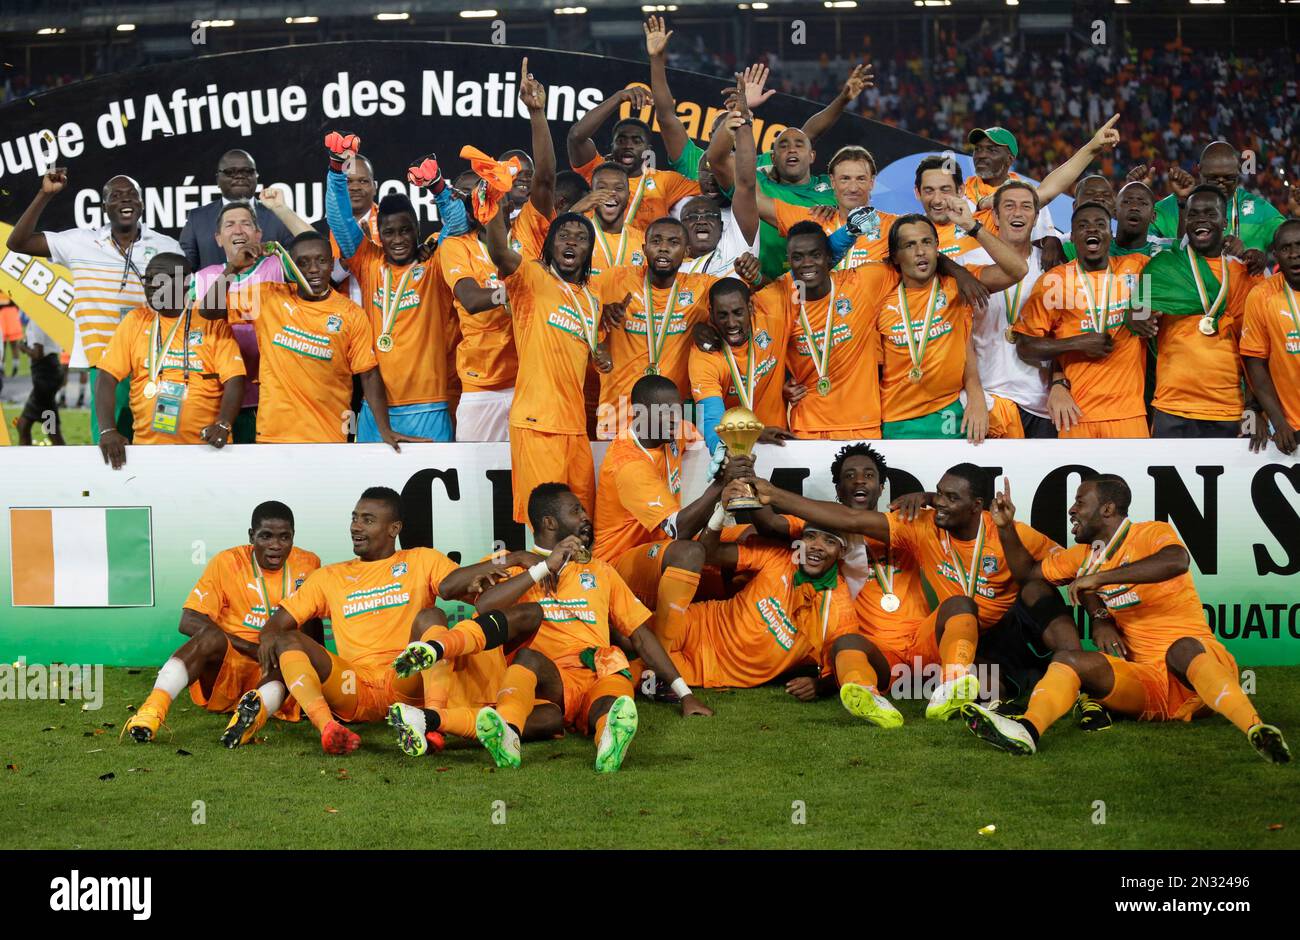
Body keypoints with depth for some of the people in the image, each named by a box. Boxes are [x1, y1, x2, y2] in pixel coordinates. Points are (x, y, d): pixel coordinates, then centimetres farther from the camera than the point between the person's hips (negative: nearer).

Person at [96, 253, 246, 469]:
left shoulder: (212, 323, 5)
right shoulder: (135, 321, 10)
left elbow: (234, 381, -3)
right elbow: (107, 379, 5)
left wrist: (222, 425, -20)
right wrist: (108, 430, -10)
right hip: (147, 446, 2)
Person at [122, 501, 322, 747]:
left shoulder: (308, 564, 7)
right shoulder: (228, 562, -1)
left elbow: (313, 623, 20)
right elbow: (189, 621, -10)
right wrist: (252, 648, -17)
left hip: (275, 673, 1)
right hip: (226, 666, -1)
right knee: (212, 636, -35)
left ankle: (258, 708, -63)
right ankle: (153, 707, -49)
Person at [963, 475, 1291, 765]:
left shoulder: (1152, 534, -4)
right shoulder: (1085, 556, 18)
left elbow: (1177, 561, -29)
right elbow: (1028, 570, 31)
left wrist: (1099, 577, -28)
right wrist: (1006, 527, 14)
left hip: (1192, 669, -5)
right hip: (1145, 681, 5)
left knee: (1183, 648, -38)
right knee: (1066, 658, -17)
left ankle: (1256, 731, -55)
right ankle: (1027, 730, -46)